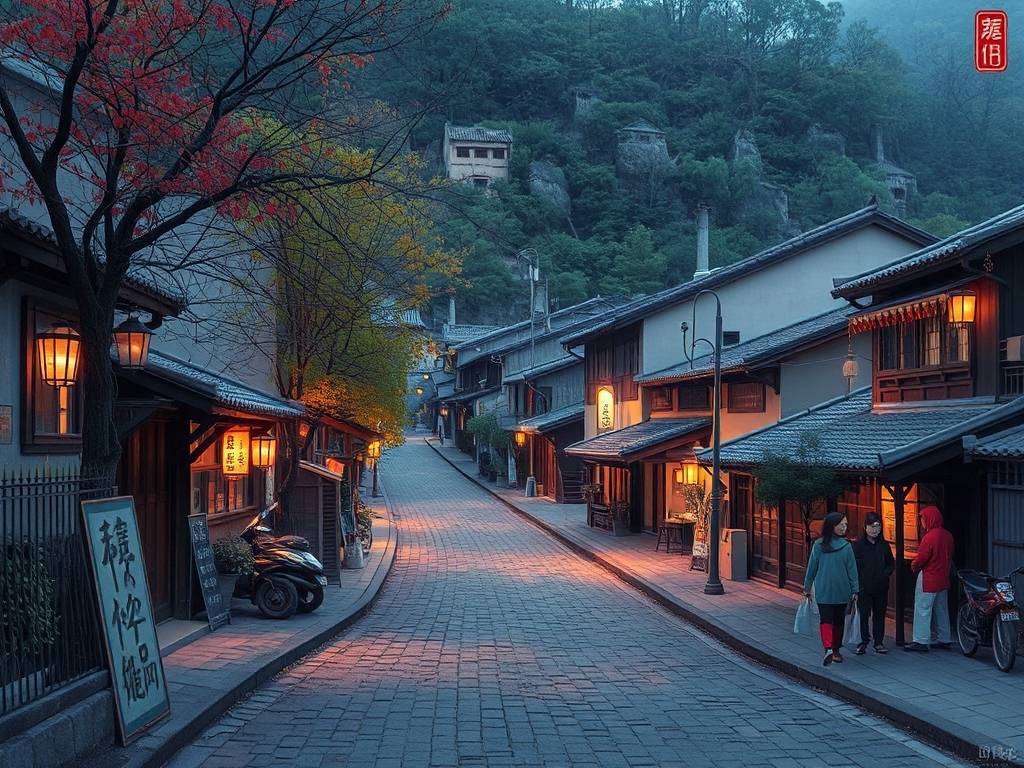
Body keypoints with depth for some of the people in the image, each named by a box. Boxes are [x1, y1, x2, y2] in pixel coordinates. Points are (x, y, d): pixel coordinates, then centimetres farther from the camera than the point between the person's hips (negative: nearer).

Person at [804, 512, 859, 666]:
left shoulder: (818, 545, -5)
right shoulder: (846, 546, -9)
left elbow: (812, 567, 1)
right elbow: (852, 570, -5)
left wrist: (807, 587, 12)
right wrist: (854, 590, 3)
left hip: (823, 591, 0)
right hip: (842, 591, 0)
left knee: (826, 620, 1)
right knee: (838, 621, 15)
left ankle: (828, 648, -21)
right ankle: (836, 651, 25)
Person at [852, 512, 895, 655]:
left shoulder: (884, 545, 6)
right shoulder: (858, 545, -5)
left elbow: (891, 564, 14)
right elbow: (853, 566, -5)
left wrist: (885, 574, -3)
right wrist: (858, 583, -12)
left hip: (881, 588, 3)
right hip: (864, 588, -3)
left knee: (879, 615, 9)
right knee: (863, 614, -3)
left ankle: (879, 642, 19)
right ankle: (863, 642, 8)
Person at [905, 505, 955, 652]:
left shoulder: (929, 537, -21)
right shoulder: (947, 536, 5)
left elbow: (921, 559, -19)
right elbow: (950, 556, 13)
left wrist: (913, 566, 1)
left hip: (928, 579, -9)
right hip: (943, 579, 9)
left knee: (923, 610, -3)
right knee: (941, 609, 17)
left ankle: (921, 642, -3)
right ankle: (944, 639, 23)